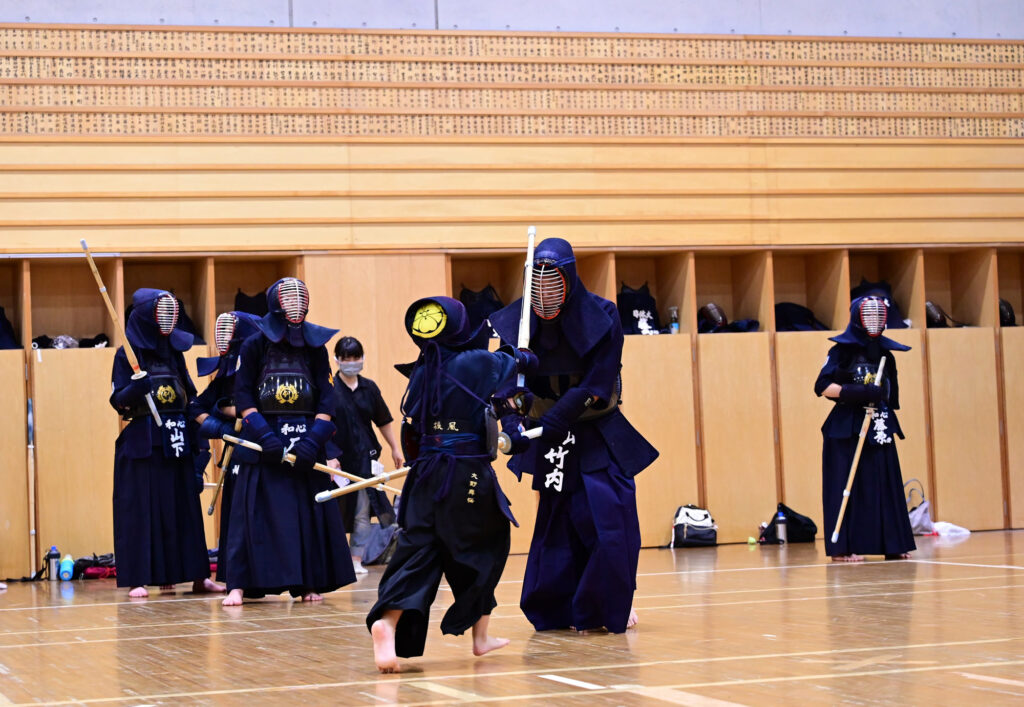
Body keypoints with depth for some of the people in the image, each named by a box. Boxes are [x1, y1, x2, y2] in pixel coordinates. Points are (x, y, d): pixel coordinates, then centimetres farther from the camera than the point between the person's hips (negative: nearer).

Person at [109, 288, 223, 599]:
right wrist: (136, 388, -25)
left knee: (184, 506, 7)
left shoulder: (174, 350, 13)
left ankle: (197, 574, 11)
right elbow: (118, 401, -7)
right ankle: (139, 578, -2)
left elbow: (189, 394, 19)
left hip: (177, 442, 5)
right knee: (141, 508, -5)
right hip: (142, 442, -5)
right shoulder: (128, 354, -3)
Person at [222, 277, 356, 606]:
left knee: (309, 513, 3)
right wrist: (263, 433, -13)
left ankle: (308, 583, 9)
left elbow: (326, 397, 3)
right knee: (254, 513, -4)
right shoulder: (254, 344, 1)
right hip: (264, 441, -2)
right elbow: (243, 394, -1)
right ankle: (239, 584, -4)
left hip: (306, 441, 2)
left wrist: (315, 437, -11)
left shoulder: (315, 346, 6)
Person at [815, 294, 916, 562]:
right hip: (846, 429, -6)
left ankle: (891, 545, 7)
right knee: (849, 487, -8)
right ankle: (842, 547, -6)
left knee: (885, 486, 4)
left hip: (879, 430, 6)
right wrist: (859, 392, -20)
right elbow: (823, 387, -12)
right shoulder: (842, 351, -4)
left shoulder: (885, 353, 13)